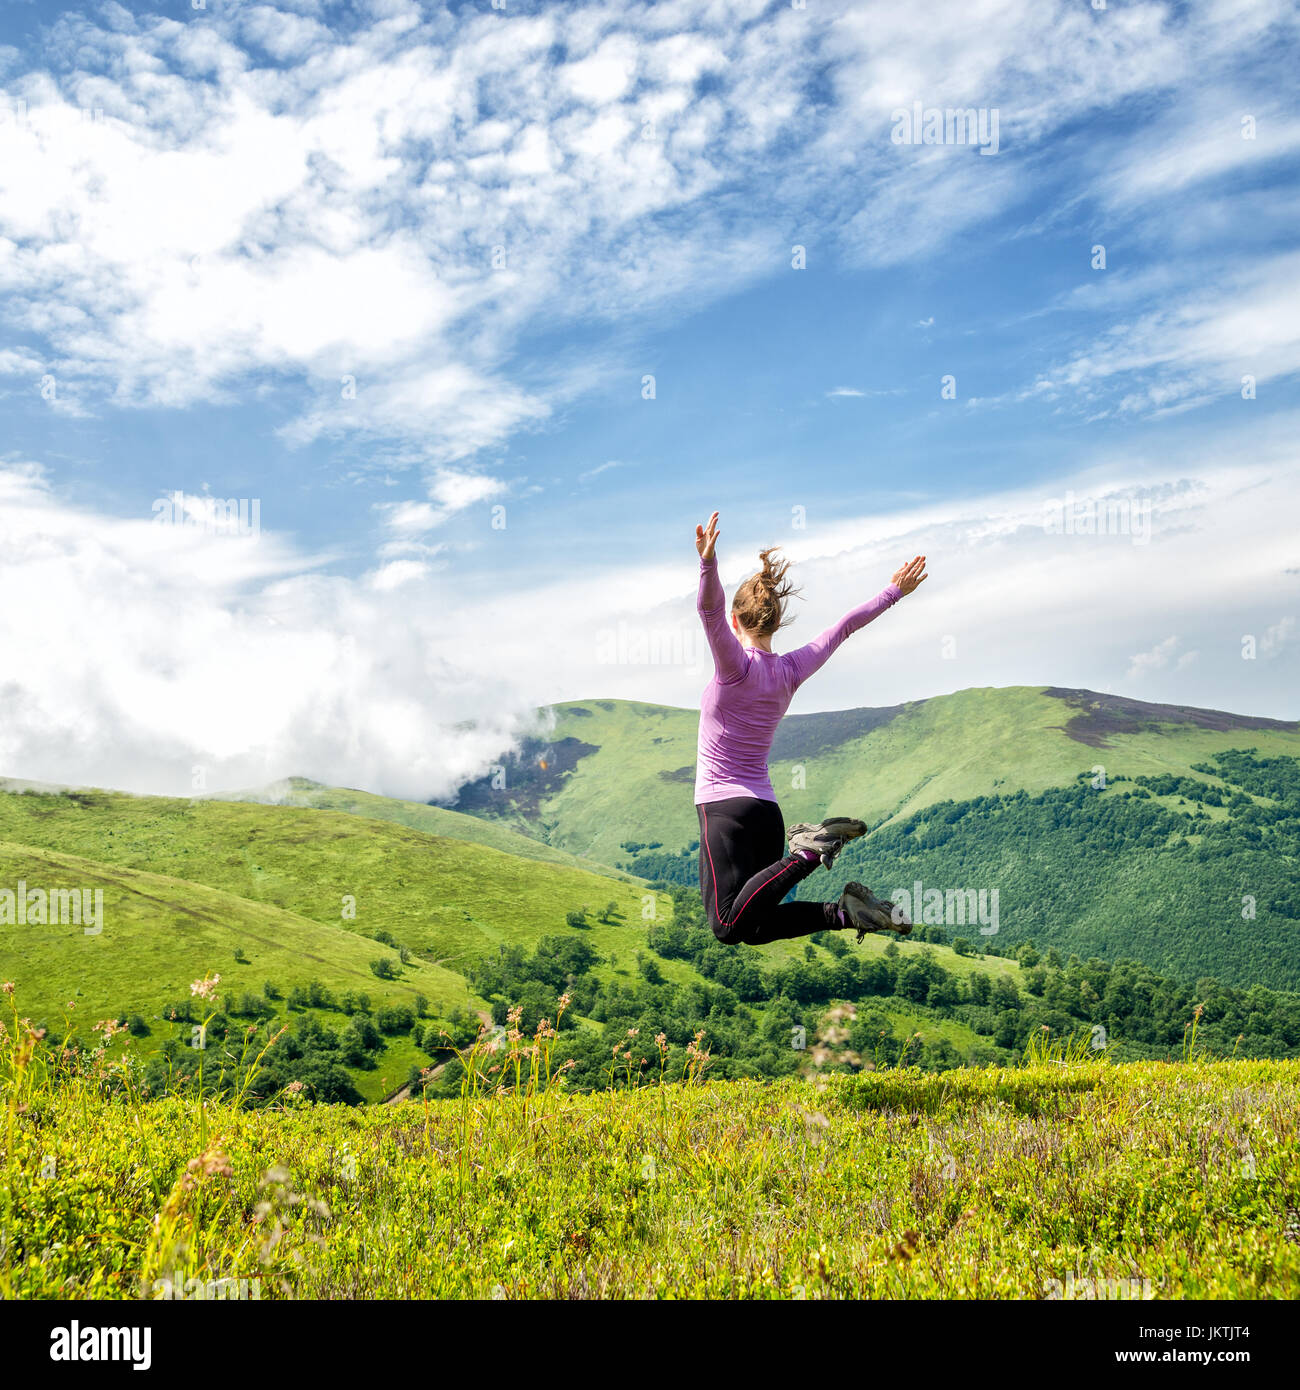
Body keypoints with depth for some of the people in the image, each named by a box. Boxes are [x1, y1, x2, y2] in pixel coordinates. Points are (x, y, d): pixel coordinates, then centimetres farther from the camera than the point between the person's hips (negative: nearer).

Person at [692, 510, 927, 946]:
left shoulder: (737, 664, -8)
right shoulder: (792, 670, 7)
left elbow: (709, 611, -25)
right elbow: (843, 627, 18)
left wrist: (708, 562, -41)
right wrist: (893, 591, 30)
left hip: (723, 805, -7)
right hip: (766, 810, 7)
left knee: (729, 926, -18)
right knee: (754, 929, 10)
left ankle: (808, 852, -27)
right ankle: (847, 911, -8)